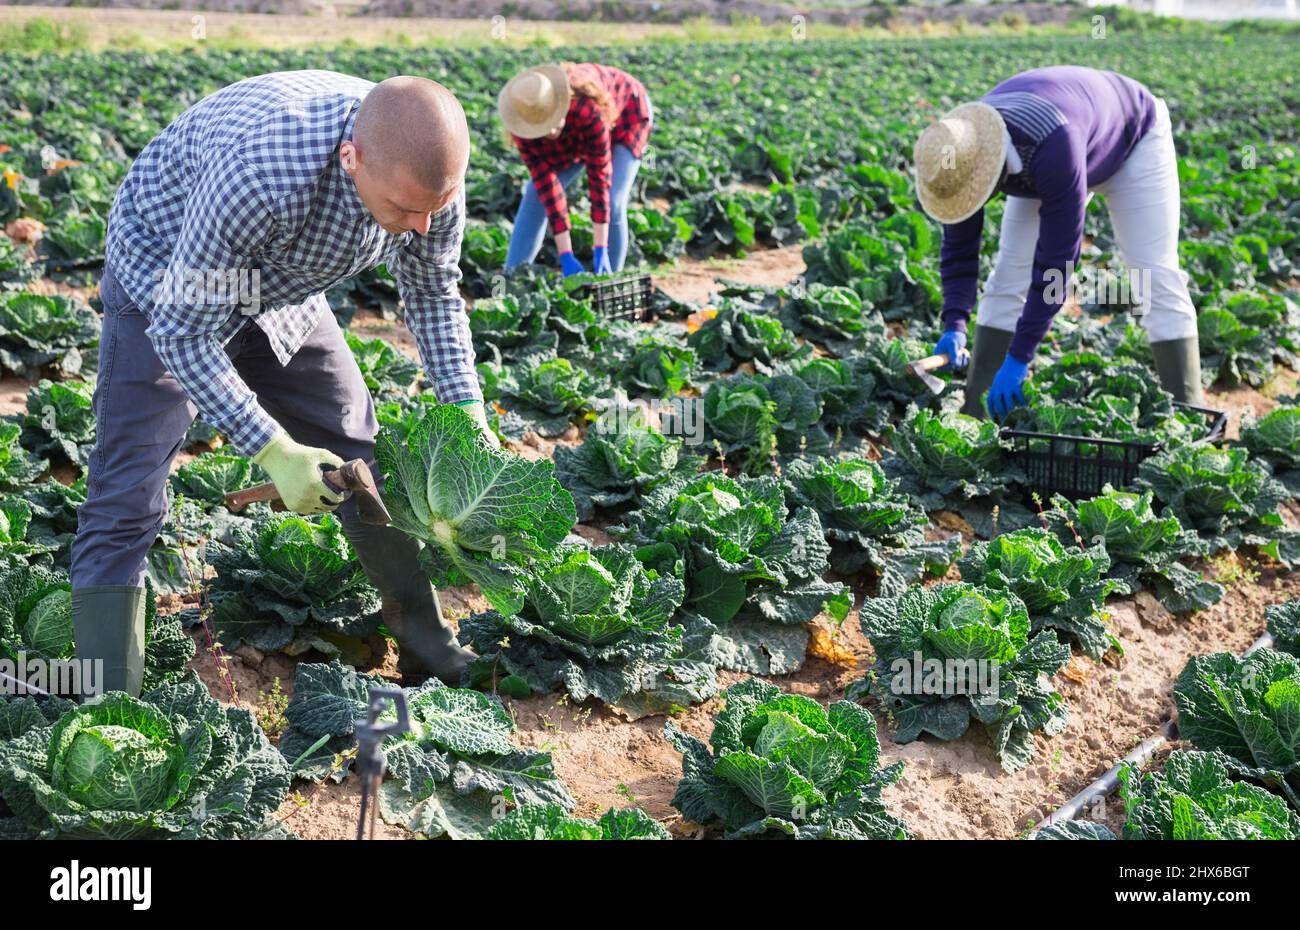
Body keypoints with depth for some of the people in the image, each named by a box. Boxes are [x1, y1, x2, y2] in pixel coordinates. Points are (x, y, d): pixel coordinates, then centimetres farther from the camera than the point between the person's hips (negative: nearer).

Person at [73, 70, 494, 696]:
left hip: (283, 292, 6)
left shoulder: (430, 171, -24)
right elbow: (181, 330, -33)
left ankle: (430, 650, 24)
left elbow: (434, 296, -3)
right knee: (126, 505, -13)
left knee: (364, 460, 8)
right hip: (165, 287, -5)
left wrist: (469, 414, -13)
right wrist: (273, 451, -35)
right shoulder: (261, 174, -45)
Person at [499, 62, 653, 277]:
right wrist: (566, 256, -35)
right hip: (575, 133, 4)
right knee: (536, 194, -4)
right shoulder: (524, 124, -32)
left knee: (613, 205, -18)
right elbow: (546, 183, -32)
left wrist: (600, 250, -38)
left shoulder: (588, 108, -44)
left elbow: (599, 174, -39)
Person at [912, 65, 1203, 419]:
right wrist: (954, 325, -28)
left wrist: (1019, 358, -41)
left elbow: (1057, 256, -44)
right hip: (1043, 159, 5)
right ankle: (974, 413, -3)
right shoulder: (962, 151, -28)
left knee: (1155, 276, -14)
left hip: (1132, 141, -5)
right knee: (1009, 276, -6)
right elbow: (959, 244, -15)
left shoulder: (1051, 147, -48)